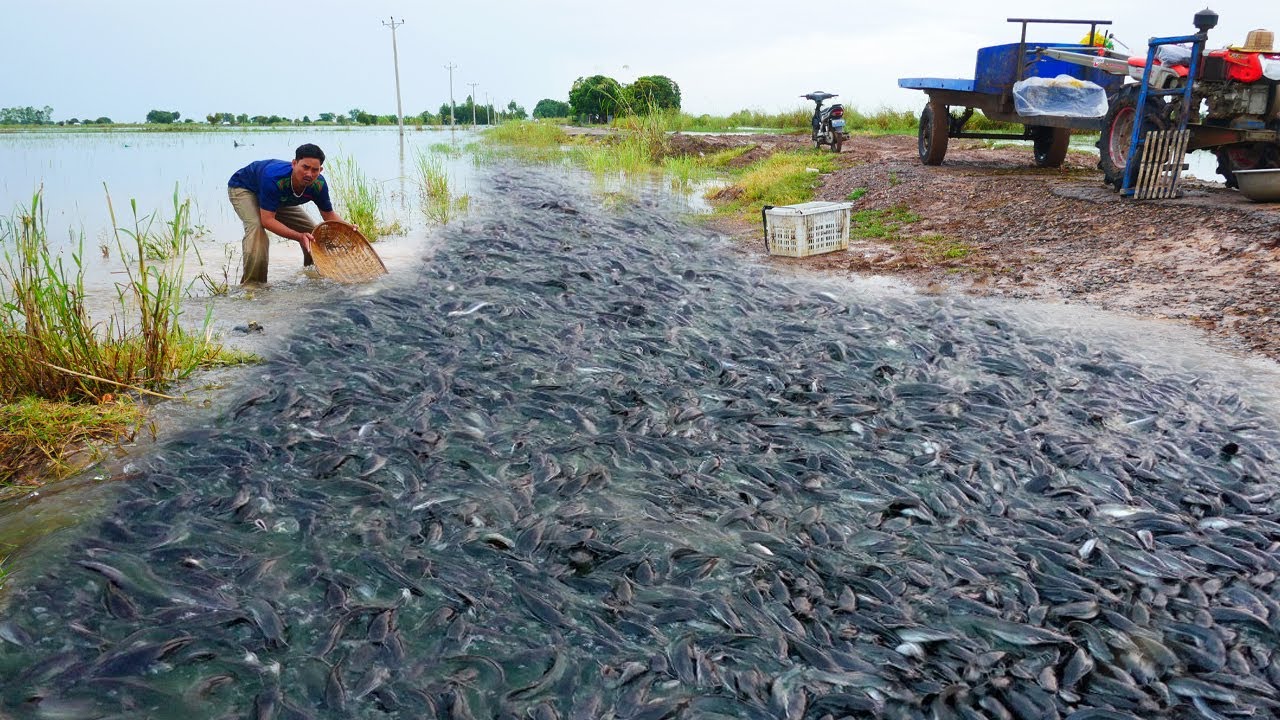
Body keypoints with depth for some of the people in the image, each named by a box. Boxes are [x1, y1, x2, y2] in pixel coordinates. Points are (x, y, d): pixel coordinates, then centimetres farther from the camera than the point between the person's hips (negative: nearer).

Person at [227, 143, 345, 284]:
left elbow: (329, 214, -12)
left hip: (280, 199, 6)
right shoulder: (274, 178, -46)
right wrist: (299, 237, -57)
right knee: (256, 226, -35)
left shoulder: (318, 184, -28)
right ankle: (251, 285, -26)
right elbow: (267, 220, -46)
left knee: (314, 233, -1)